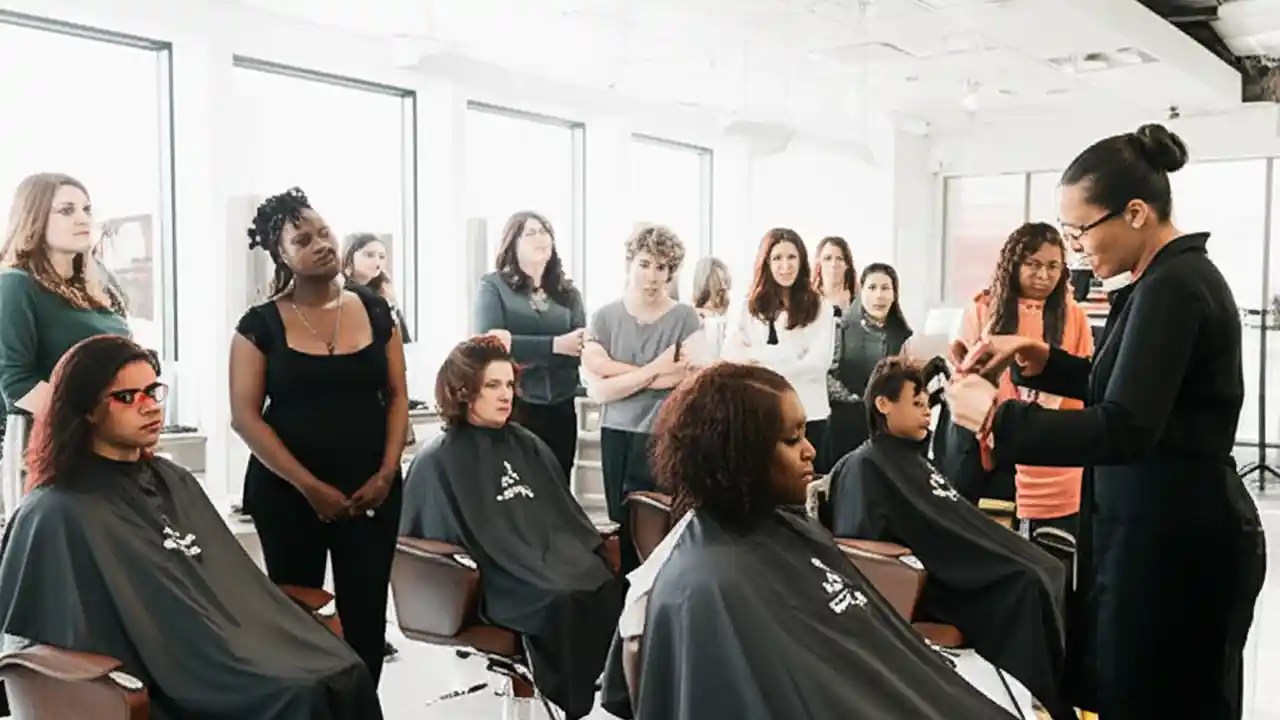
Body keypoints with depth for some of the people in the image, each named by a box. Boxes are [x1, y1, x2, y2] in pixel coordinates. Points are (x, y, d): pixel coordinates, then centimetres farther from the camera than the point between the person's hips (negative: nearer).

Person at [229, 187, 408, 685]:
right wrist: (310, 486, -13)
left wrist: (386, 474, -7)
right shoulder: (261, 324, -3)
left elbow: (396, 396, 5)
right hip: (287, 492, -2)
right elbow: (245, 416, -7)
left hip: (372, 491, 2)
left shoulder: (374, 311, 4)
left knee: (366, 614, 6)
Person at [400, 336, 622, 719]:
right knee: (564, 605, -31)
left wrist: (592, 561, 2)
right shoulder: (437, 462, 0)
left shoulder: (528, 446, 17)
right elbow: (442, 537, -4)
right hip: (496, 585, -5)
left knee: (613, 589, -23)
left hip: (555, 563, 5)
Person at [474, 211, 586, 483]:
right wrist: (554, 345, -18)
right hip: (512, 407, -3)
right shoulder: (494, 286, 2)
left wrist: (529, 357, -15)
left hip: (560, 409, 4)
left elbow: (582, 349, 1)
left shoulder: (569, 293, 11)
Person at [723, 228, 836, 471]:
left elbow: (818, 362, -9)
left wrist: (757, 355, -10)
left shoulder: (820, 307, 1)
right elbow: (731, 356, -4)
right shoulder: (751, 305, 5)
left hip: (808, 414, -1)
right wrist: (791, 356, -15)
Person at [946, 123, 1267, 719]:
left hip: (1175, 541, -10)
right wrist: (1038, 358, 7)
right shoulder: (1173, 277, 11)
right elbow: (1124, 385, 20)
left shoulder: (1172, 288, -21)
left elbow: (1122, 431, -29)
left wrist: (994, 416, -24)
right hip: (1159, 530, 10)